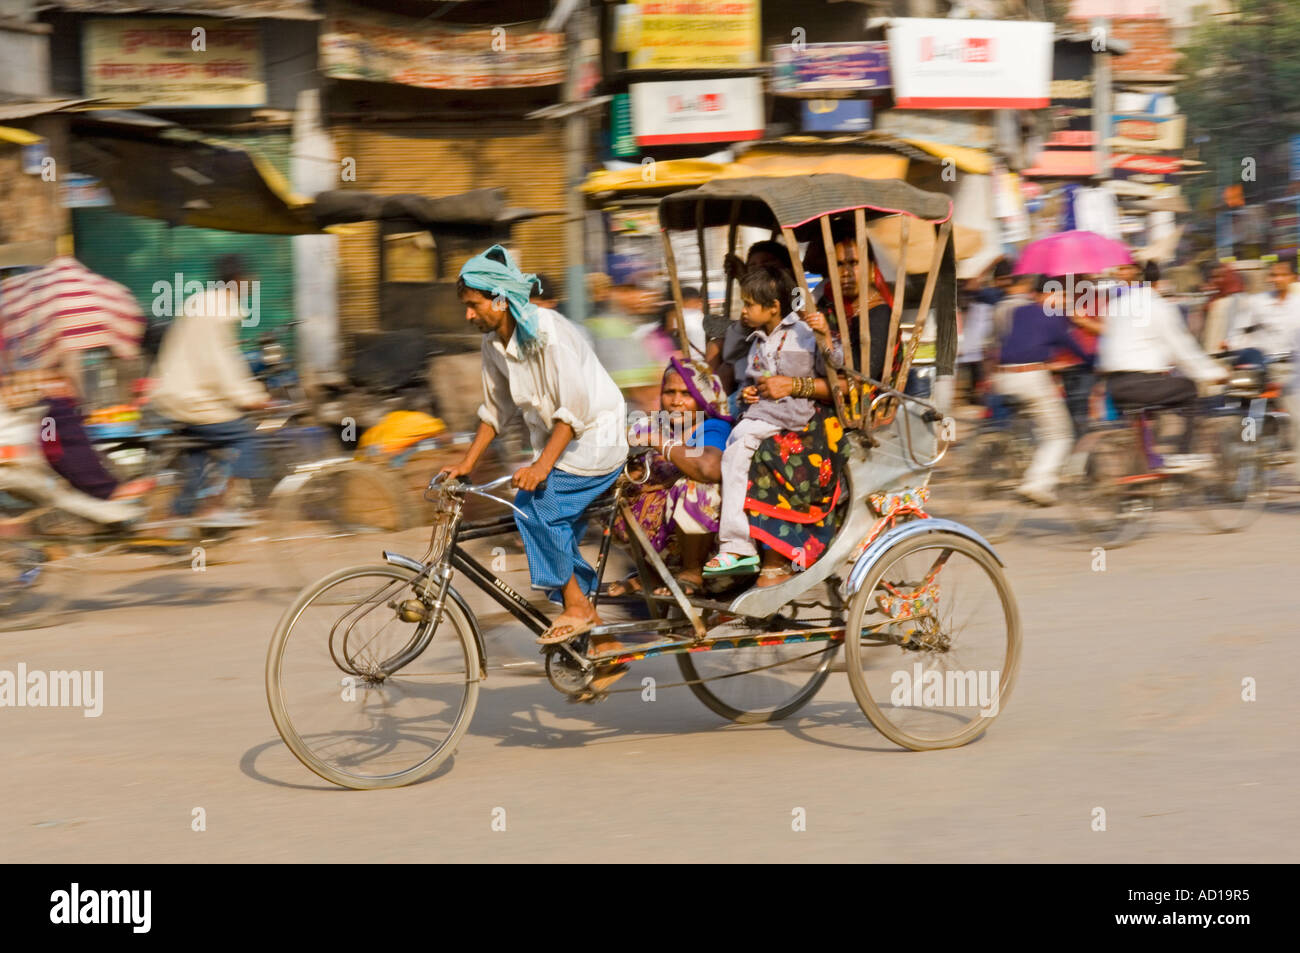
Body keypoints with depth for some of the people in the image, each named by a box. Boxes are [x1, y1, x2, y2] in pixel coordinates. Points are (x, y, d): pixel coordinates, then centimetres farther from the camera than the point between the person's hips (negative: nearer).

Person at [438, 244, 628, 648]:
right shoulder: (494, 343, 2)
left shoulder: (547, 330, -23)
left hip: (594, 438, -9)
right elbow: (495, 409, 14)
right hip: (557, 442, 9)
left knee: (535, 505, -24)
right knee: (558, 538, 5)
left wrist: (542, 466, -31)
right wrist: (466, 464, 8)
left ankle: (576, 606, -13)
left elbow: (575, 407, -27)